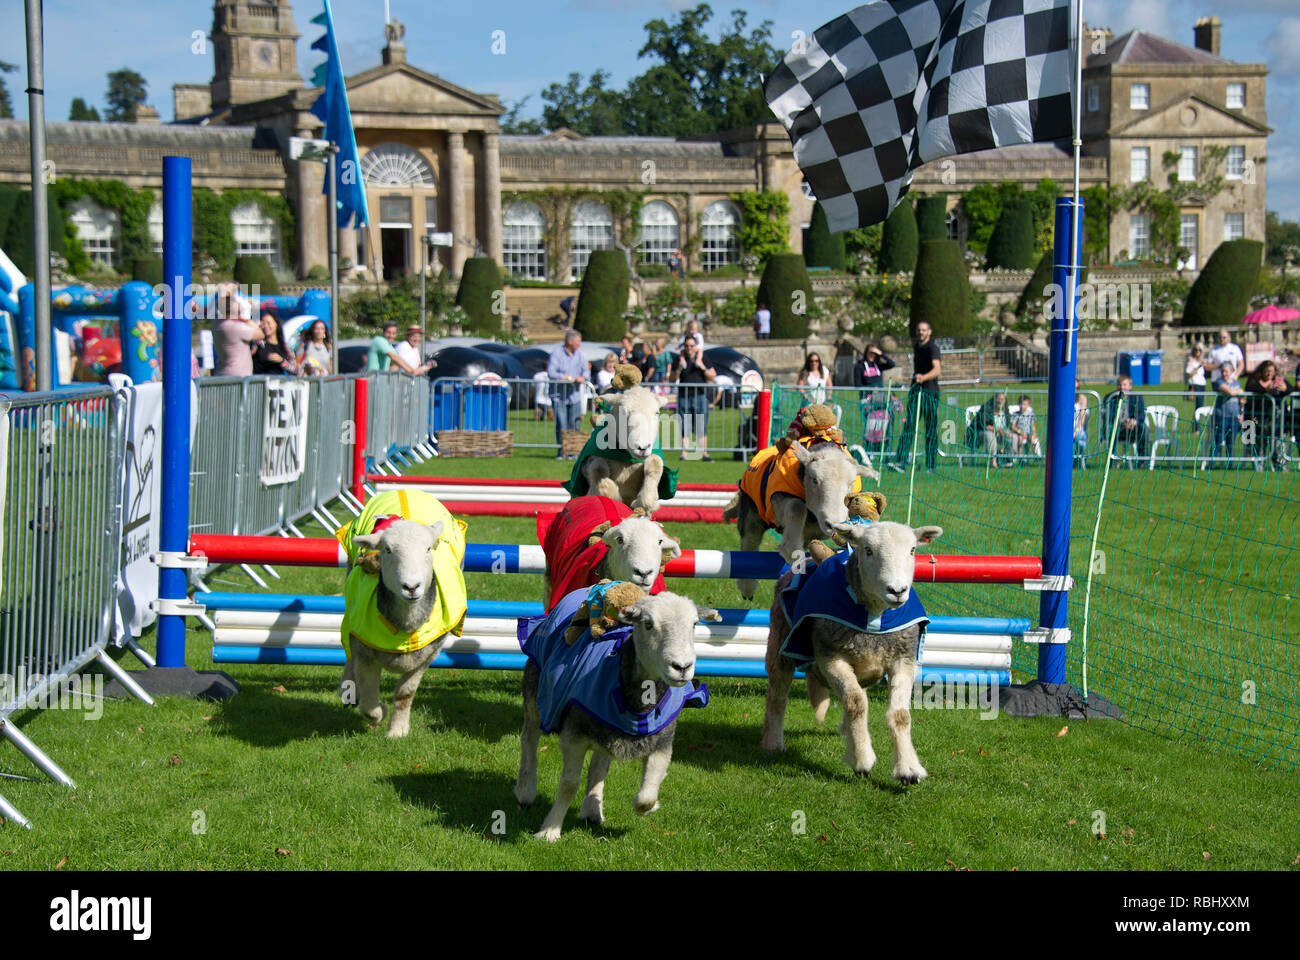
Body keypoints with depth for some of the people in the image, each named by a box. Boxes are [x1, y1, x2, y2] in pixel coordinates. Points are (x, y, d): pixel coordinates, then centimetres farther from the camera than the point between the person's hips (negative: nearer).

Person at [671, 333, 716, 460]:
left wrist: (702, 367, -10)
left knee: (702, 427, -2)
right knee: (685, 428, -1)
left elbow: (713, 376, 4)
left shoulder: (703, 358, 8)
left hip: (700, 396, -1)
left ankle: (704, 453, 2)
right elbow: (673, 379, 7)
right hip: (684, 396, 1)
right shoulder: (679, 359, 9)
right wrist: (680, 368, -9)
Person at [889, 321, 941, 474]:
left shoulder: (932, 347, -10)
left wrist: (924, 377, -42)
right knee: (909, 425, -7)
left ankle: (931, 466, 7)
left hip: (930, 391, -6)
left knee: (931, 430, 0)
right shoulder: (917, 346, 14)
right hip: (915, 391, 6)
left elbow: (937, 369, -26)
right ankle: (901, 461, -15)